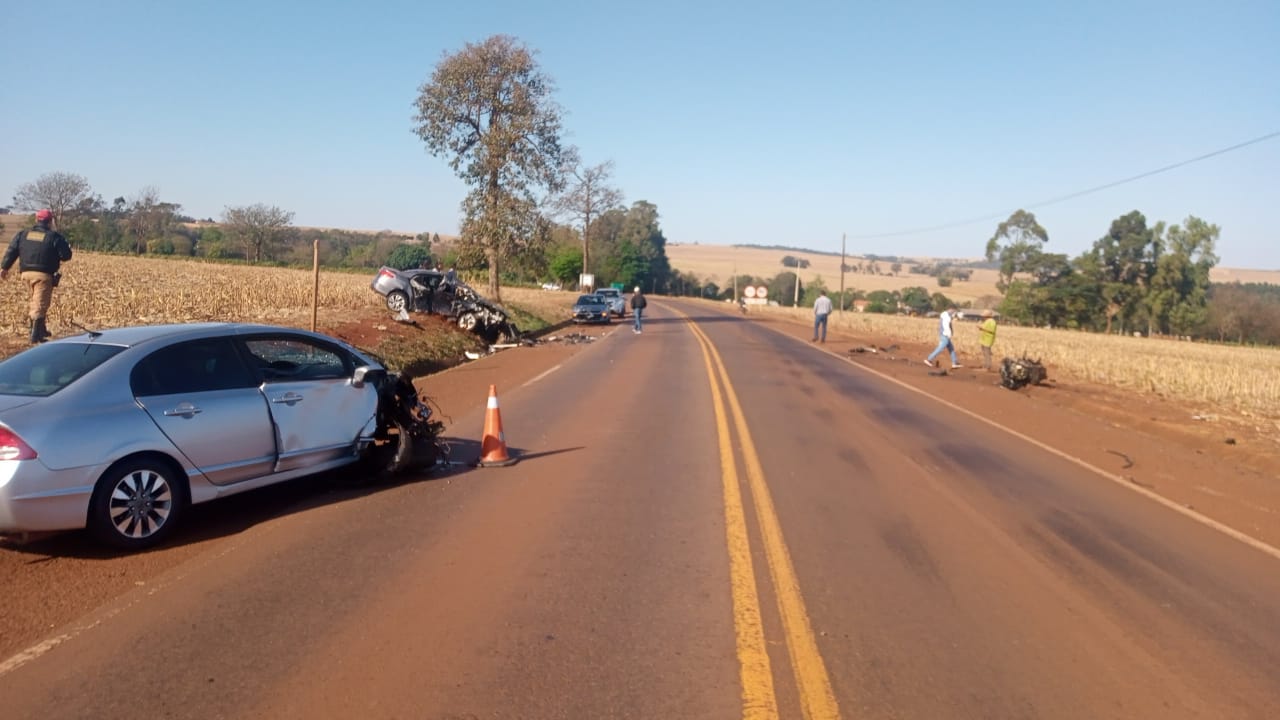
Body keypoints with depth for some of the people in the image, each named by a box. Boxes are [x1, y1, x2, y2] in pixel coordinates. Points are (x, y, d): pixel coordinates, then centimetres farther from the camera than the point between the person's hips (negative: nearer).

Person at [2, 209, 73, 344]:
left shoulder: (23, 234, 11)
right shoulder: (54, 236, -4)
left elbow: (11, 251, 8)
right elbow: (66, 255, -7)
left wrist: (4, 267, 13)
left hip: (26, 273, 5)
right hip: (44, 275, -5)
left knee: (36, 301, 24)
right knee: (40, 305, -4)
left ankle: (40, 329, 28)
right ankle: (36, 336, -7)